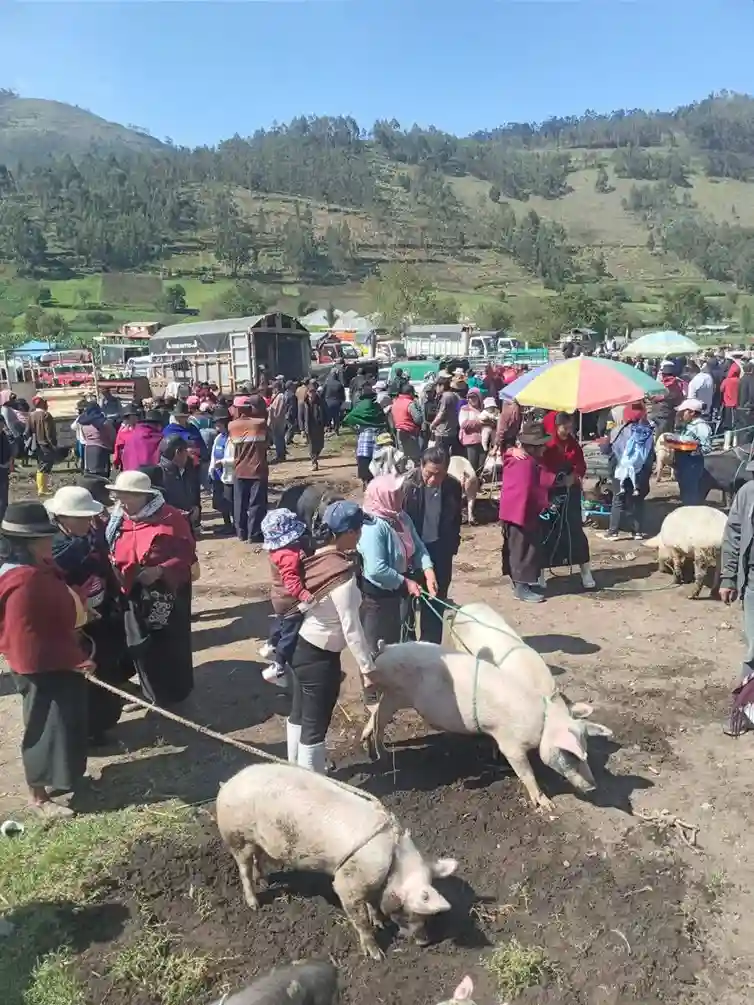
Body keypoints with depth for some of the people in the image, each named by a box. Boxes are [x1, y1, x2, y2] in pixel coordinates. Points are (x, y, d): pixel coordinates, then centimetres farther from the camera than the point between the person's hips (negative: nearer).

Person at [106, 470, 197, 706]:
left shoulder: (171, 518, -15)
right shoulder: (119, 520, 2)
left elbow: (187, 554, -14)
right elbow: (114, 556, 15)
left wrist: (160, 571, -25)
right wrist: (122, 574, -3)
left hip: (168, 593, -5)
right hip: (136, 594, 5)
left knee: (171, 644, 8)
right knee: (141, 645, 13)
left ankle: (175, 693, 28)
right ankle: (153, 694, 34)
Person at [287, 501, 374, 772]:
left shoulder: (317, 557, -4)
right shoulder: (341, 574, -27)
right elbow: (351, 627, -25)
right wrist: (367, 668, -18)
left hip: (300, 646, 8)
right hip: (320, 657, -8)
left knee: (299, 715, 24)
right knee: (315, 726, 7)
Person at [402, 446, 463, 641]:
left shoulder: (453, 487, -6)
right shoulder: (408, 485, -17)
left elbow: (456, 520, 8)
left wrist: (452, 547, 8)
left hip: (440, 551, 3)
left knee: (435, 601, 12)